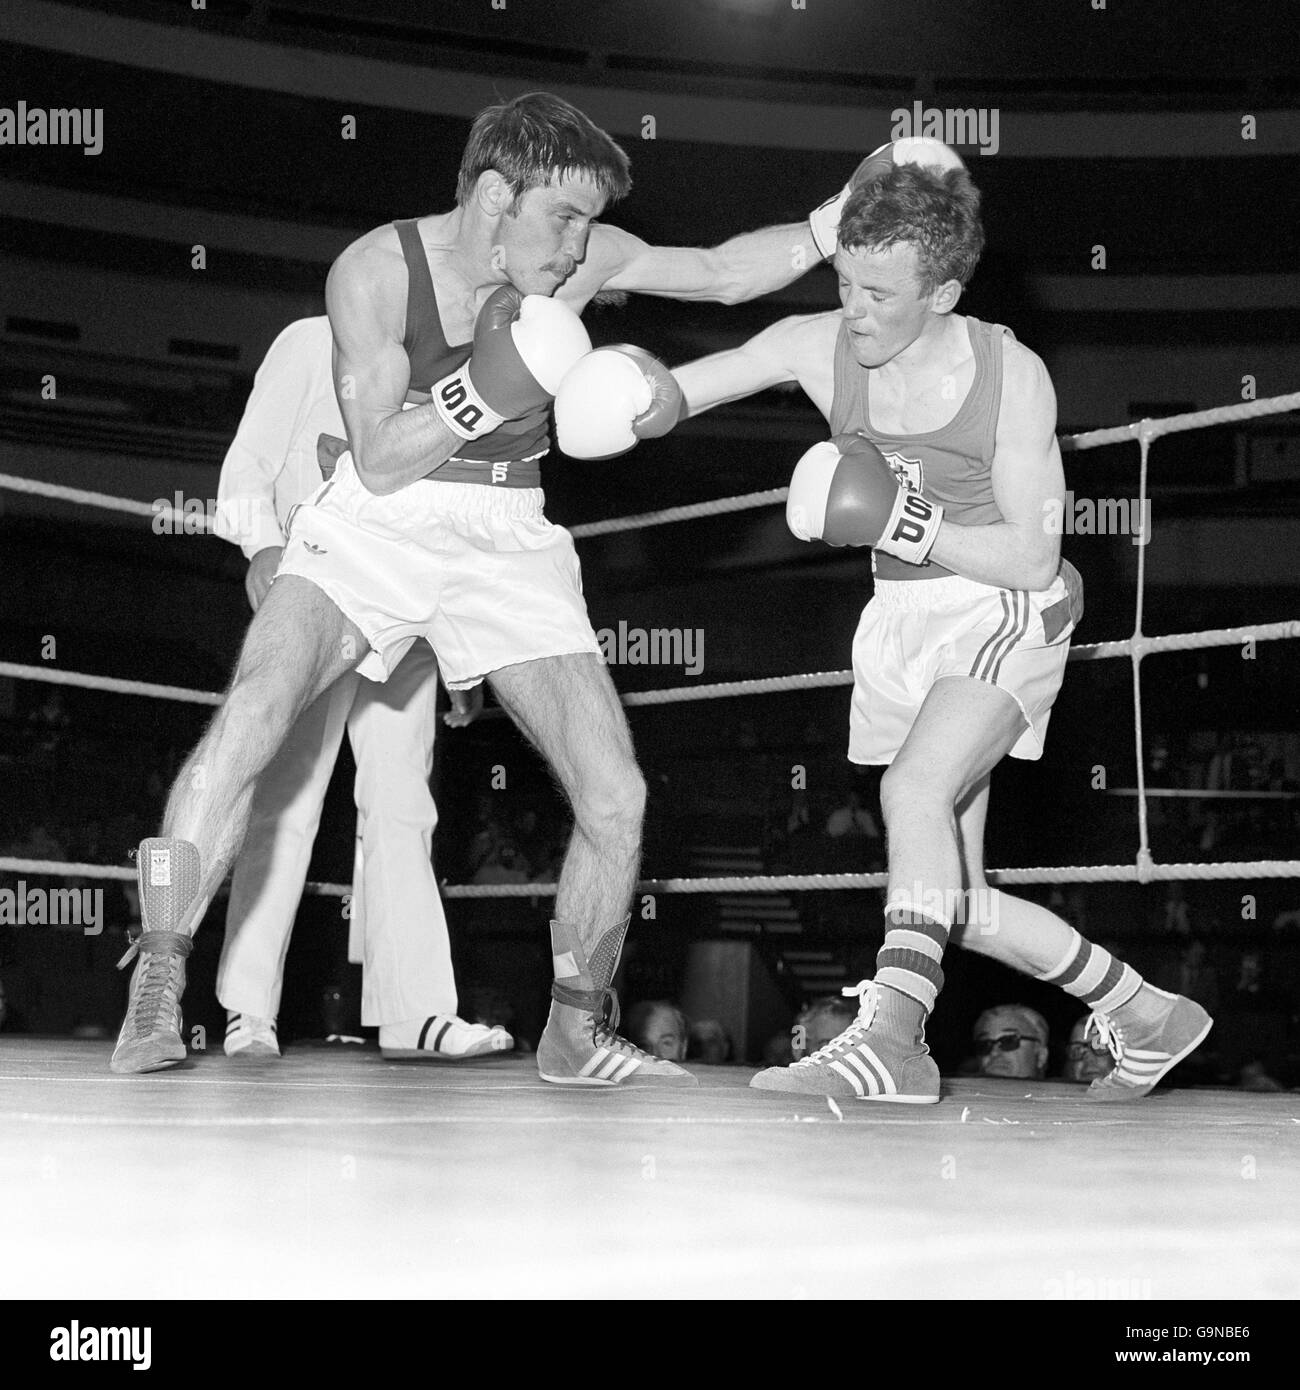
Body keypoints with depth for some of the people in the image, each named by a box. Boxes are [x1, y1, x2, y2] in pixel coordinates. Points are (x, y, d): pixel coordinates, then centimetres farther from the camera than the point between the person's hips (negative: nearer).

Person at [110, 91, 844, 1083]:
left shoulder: (580, 258, -3)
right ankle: (155, 996, -18)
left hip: (509, 544, 4)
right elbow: (380, 462, -15)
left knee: (616, 796, -5)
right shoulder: (376, 271, -14)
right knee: (252, 714, -28)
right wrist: (485, 390, -27)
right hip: (377, 523, -3)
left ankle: (577, 1032, 16)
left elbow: (726, 272, 6)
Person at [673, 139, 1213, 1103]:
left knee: (915, 788, -33)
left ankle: (891, 1036, -34)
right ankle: (1146, 1014, 24)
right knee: (954, 902, 6)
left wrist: (909, 528, -26)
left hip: (1004, 612, -5)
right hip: (900, 621, 5)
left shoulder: (1011, 373, -16)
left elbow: (1033, 558, -15)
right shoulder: (819, 347, -8)